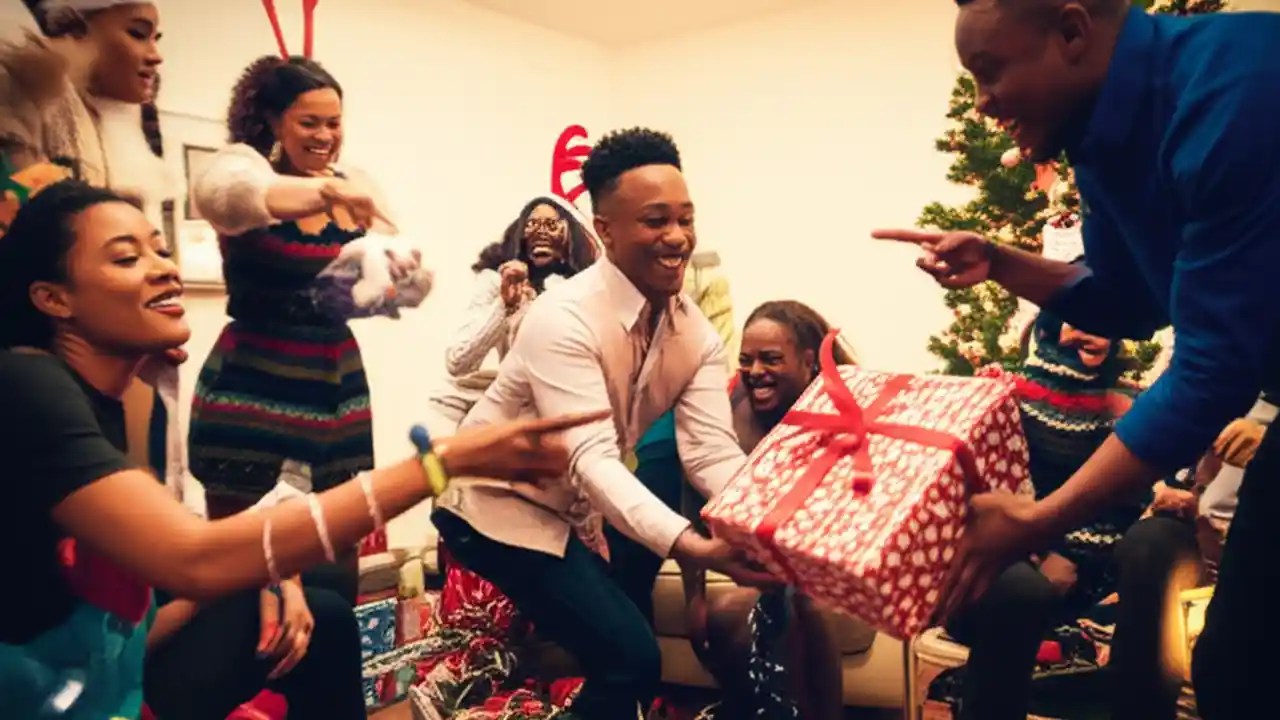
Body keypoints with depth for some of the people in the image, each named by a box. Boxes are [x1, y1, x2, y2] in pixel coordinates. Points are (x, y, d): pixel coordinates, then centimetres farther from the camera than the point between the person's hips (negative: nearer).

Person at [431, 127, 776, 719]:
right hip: (500, 503, -7)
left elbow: (713, 452, -15)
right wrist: (690, 547, -49)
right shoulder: (565, 318, -27)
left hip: (572, 511, 7)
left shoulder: (698, 334, -7)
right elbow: (591, 458, -36)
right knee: (629, 656, -15)